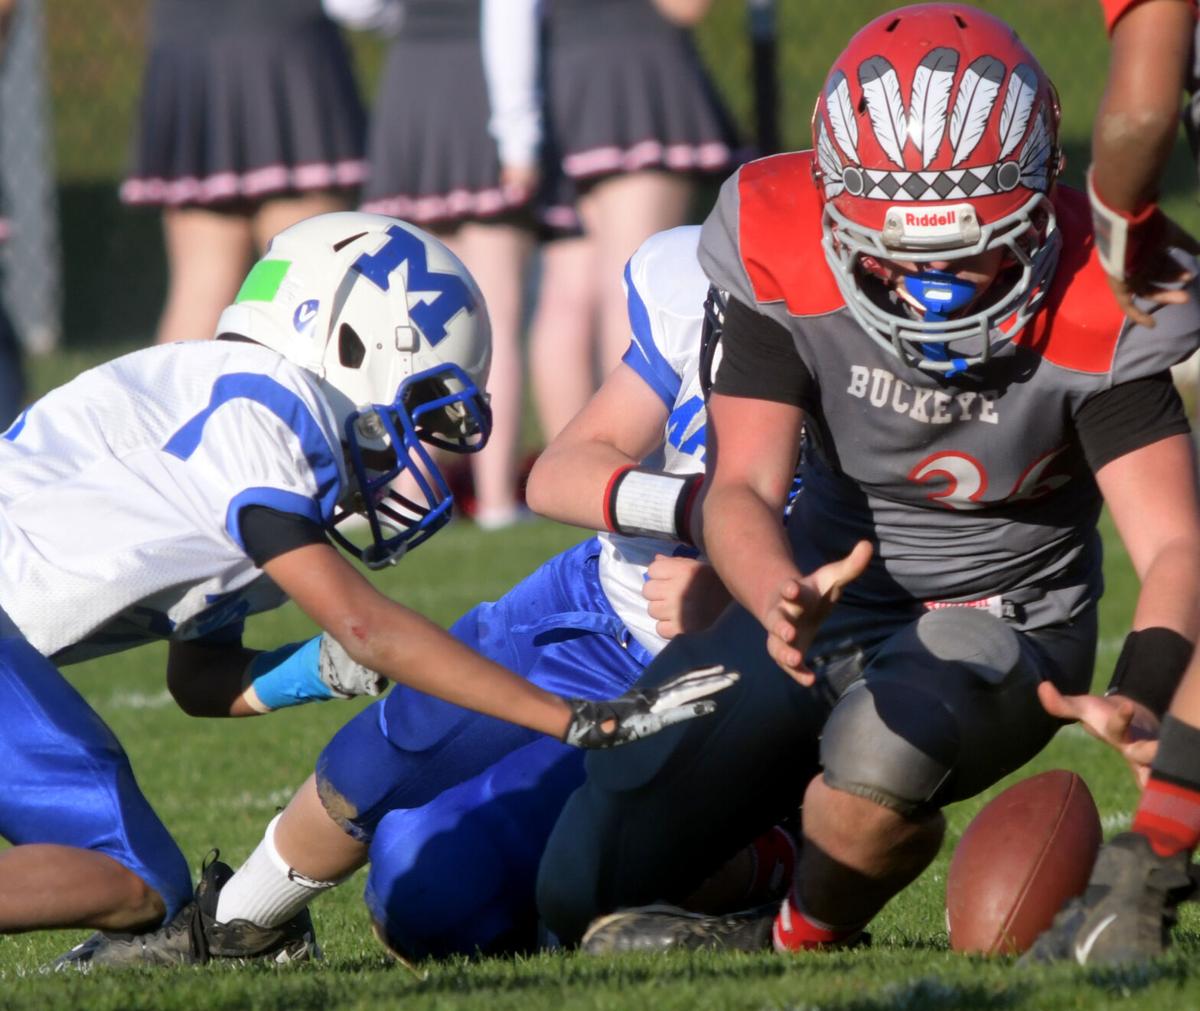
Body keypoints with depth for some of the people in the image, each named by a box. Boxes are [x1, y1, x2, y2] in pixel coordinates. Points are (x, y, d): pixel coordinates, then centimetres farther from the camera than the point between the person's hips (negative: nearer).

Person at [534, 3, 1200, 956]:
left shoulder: (1092, 315, -23)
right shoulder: (786, 262, -19)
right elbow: (743, 489, -21)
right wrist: (782, 598, -46)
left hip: (1003, 624, -3)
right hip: (828, 592, 3)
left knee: (881, 752, -40)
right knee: (586, 892, -3)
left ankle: (803, 946, -6)